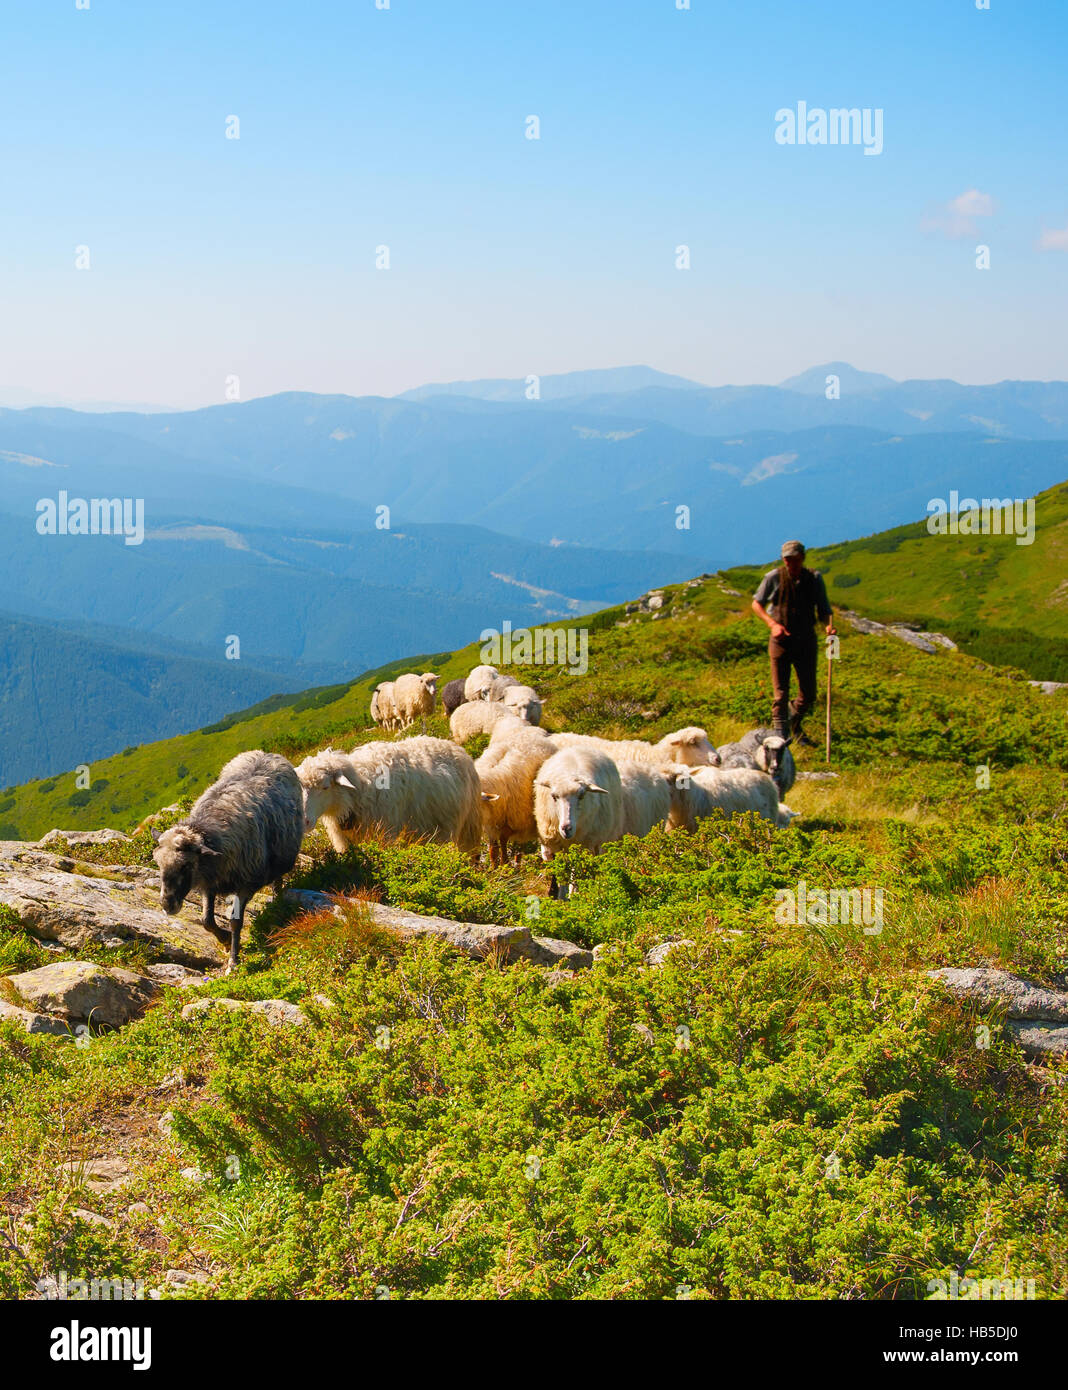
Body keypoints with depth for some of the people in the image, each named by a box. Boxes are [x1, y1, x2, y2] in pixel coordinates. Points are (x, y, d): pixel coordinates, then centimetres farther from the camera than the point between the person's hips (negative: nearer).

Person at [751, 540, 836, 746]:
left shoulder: (815, 579, -2)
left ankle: (794, 726, 34)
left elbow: (824, 609, 3)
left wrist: (829, 625, -19)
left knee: (809, 694, 7)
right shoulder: (773, 578, -7)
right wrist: (772, 623, -12)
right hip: (781, 641, -2)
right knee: (781, 694, -4)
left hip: (806, 641, 2)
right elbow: (756, 604, 4)